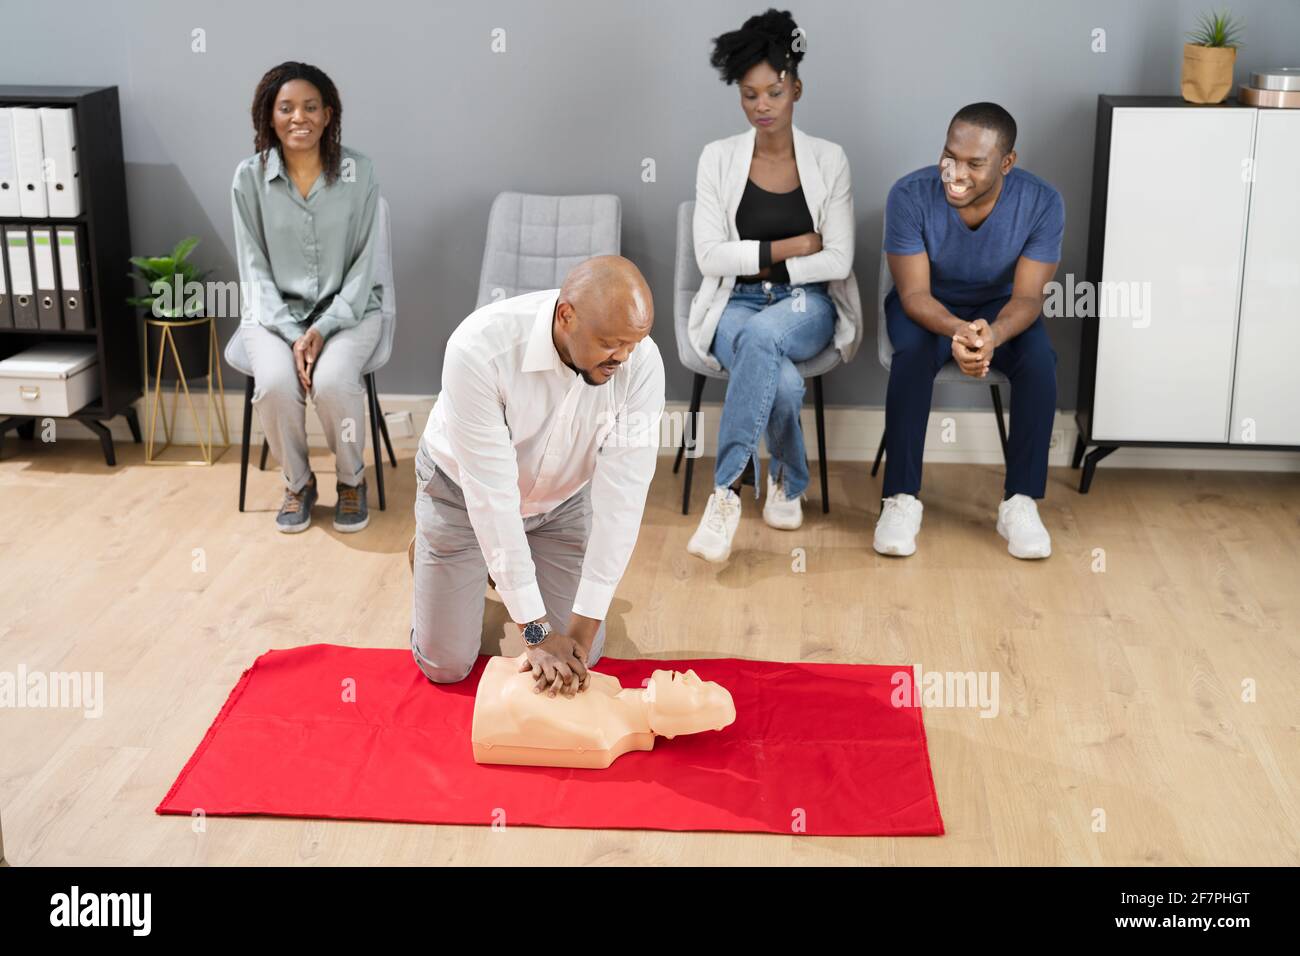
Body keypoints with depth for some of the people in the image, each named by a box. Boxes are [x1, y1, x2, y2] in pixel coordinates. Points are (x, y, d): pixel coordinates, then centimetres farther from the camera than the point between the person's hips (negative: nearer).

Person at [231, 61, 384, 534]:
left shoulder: (359, 171, -7)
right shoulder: (250, 177, -6)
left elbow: (364, 262, -5)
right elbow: (254, 267, -3)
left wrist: (325, 327, -16)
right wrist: (292, 333, -16)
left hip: (349, 308, -1)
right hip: (275, 310, 1)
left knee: (333, 380, -31)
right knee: (275, 385, -29)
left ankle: (351, 479, -1)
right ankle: (298, 482, 0)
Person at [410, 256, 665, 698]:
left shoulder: (641, 363, -30)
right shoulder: (481, 347, -39)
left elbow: (621, 495, -29)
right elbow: (491, 494, -37)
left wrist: (585, 626, -31)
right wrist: (535, 629, -35)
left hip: (562, 498, 3)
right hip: (463, 491, -2)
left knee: (579, 658, 2)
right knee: (445, 665, 2)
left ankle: (512, 560, 28)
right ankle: (427, 548, 29)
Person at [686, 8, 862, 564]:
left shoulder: (828, 160, 1)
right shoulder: (718, 159, 2)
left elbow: (838, 261, -4)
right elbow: (711, 256, -6)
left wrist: (763, 265, -9)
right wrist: (789, 247, -10)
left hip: (806, 305, 0)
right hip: (735, 305, 0)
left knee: (762, 336, -38)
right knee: (781, 380, -34)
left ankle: (728, 487, -33)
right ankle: (788, 481, -6)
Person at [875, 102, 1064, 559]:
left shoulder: (1042, 203, -22)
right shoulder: (910, 195, -26)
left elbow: (1027, 297, -23)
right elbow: (915, 293, -25)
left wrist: (993, 334, -47)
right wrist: (957, 330, -47)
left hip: (1000, 306, 1)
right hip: (926, 306, -1)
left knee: (1040, 361, -29)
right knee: (912, 356, -34)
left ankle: (1019, 501, -18)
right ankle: (900, 498, -23)